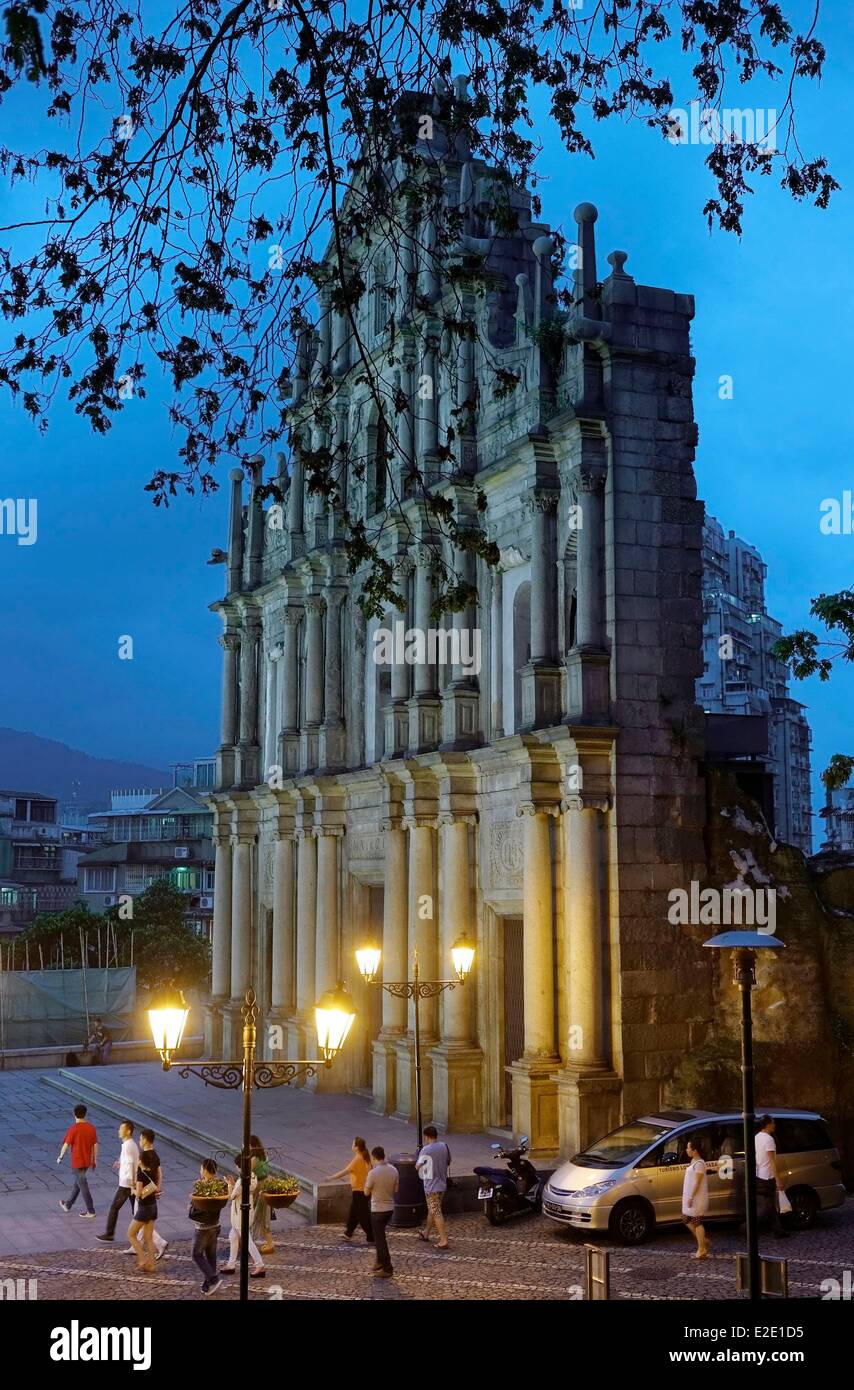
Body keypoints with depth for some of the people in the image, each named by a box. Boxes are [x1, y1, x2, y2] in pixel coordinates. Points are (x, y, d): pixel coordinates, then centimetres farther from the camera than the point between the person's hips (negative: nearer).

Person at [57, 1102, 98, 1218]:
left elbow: (66, 1144, -13)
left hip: (77, 1162, -6)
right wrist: (95, 1160, 14)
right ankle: (68, 1205, 37)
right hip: (87, 1161, 6)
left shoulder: (73, 1129, -17)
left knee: (83, 1185, 1)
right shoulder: (91, 1128, -1)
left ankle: (90, 1211, 3)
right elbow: (95, 1145, 5)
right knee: (77, 1183, 21)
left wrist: (60, 1157, 3)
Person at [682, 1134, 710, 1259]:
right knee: (686, 1220, 14)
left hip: (697, 1198, -10)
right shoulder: (693, 1162, 13)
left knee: (697, 1222, -4)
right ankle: (703, 1242, 22)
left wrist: (691, 1197, -22)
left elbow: (697, 1182, -21)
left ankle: (701, 1251, 2)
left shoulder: (699, 1163, -18)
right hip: (691, 1198, 10)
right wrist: (688, 1197, 20)